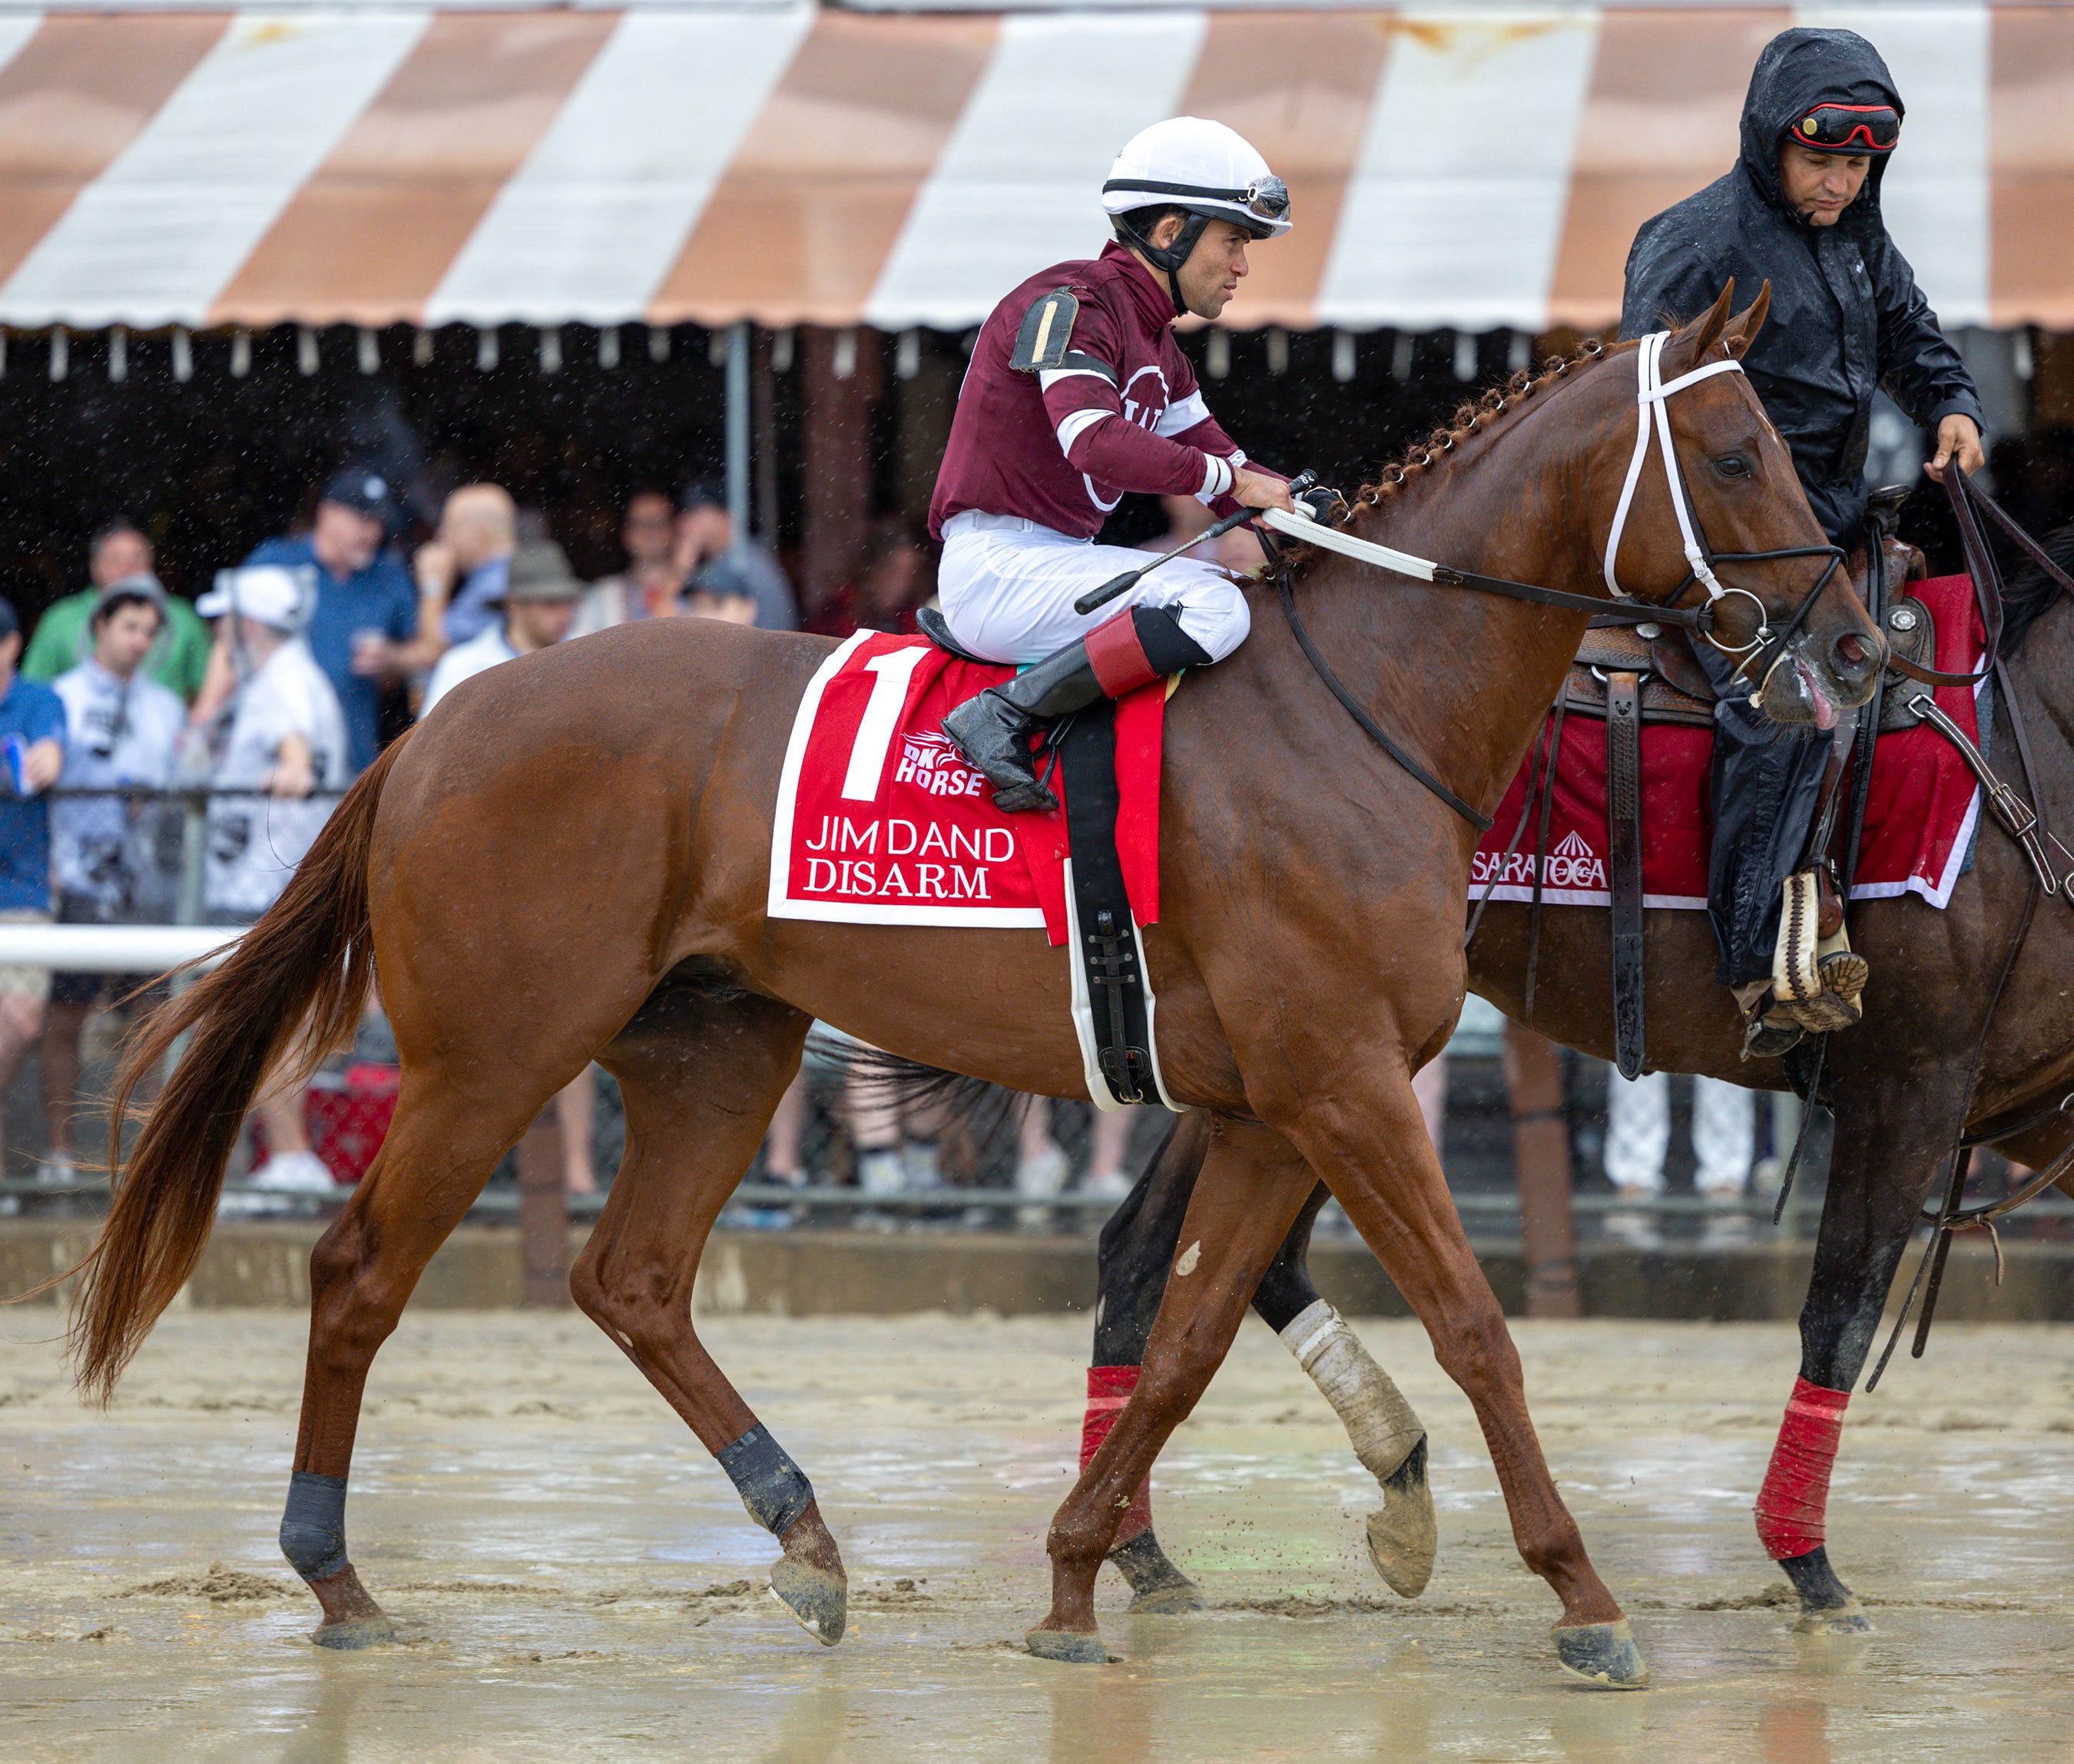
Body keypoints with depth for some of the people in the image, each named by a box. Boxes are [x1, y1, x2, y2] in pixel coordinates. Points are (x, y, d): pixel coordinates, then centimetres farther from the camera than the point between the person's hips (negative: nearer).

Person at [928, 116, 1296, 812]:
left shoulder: (1157, 347, 19)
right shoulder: (1071, 302, -12)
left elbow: (1214, 454, 20)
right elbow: (1097, 443, -26)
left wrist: (1293, 507, 1)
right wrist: (1230, 479, -19)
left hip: (1053, 563, 10)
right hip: (996, 566, -10)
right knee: (1214, 611, -24)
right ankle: (1003, 717, -22)